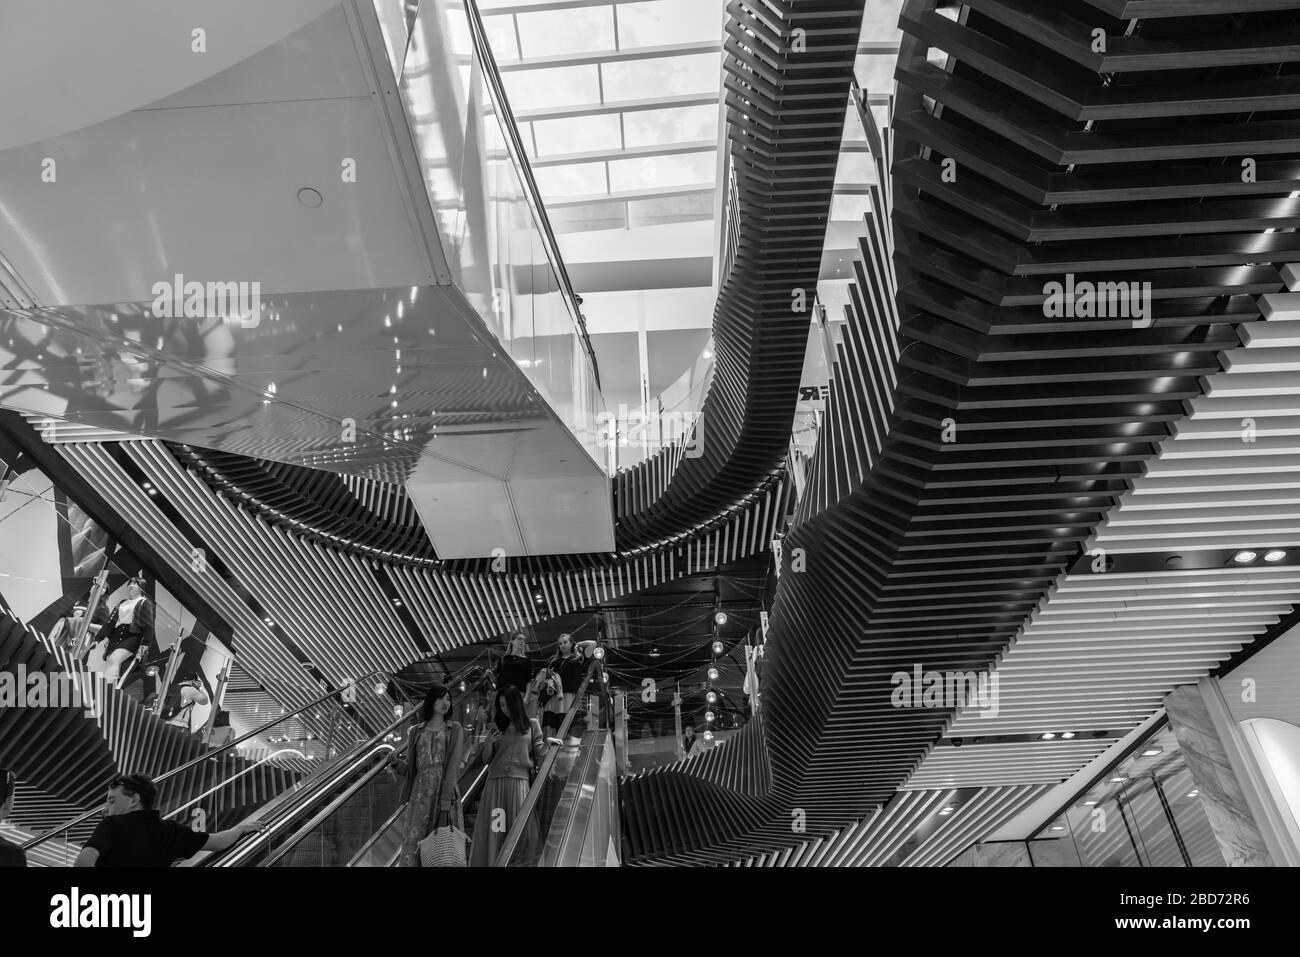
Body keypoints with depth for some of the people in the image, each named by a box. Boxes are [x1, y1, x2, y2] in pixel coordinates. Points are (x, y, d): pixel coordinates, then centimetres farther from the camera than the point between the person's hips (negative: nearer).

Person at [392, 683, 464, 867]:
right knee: (413, 840, -6)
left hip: (445, 789, -1)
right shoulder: (416, 731, 15)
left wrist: (446, 797, -13)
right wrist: (396, 760, -8)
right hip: (420, 792, 1)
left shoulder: (454, 729, 10)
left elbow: (453, 764, -2)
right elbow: (407, 768, 14)